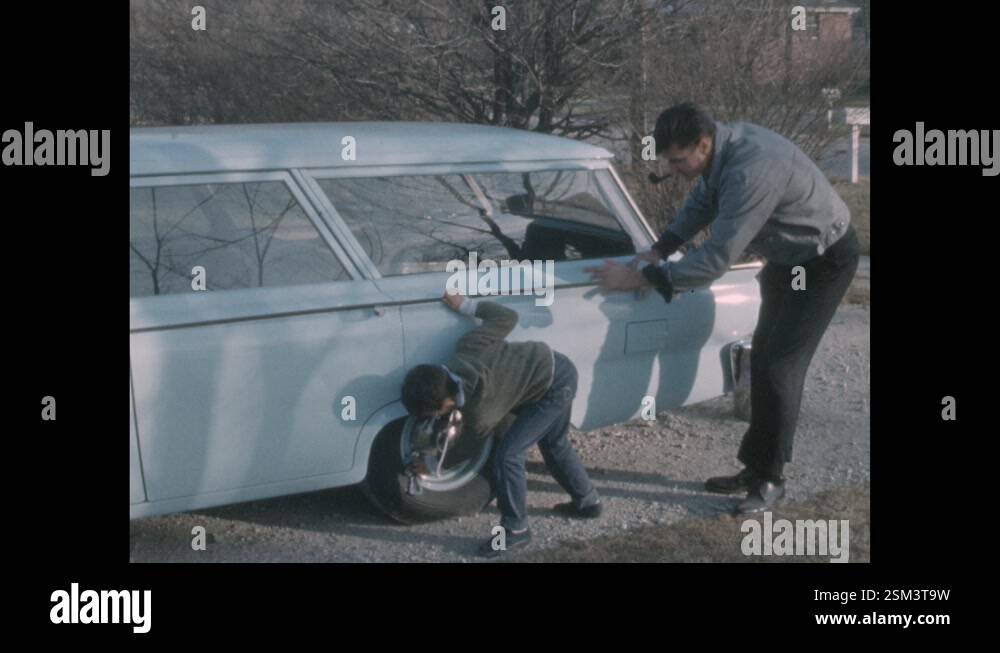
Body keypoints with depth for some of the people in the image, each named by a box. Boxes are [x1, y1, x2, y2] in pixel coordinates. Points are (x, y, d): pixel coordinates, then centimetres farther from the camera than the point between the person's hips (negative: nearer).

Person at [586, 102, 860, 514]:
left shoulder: (750, 172, -38)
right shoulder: (723, 146, -10)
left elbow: (716, 259, -35)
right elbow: (701, 203, 8)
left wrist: (640, 277, -30)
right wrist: (659, 251, -6)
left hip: (825, 260, -9)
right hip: (788, 256, 9)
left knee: (779, 366, -10)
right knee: (762, 360, 11)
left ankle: (769, 479, 1)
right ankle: (756, 466, 20)